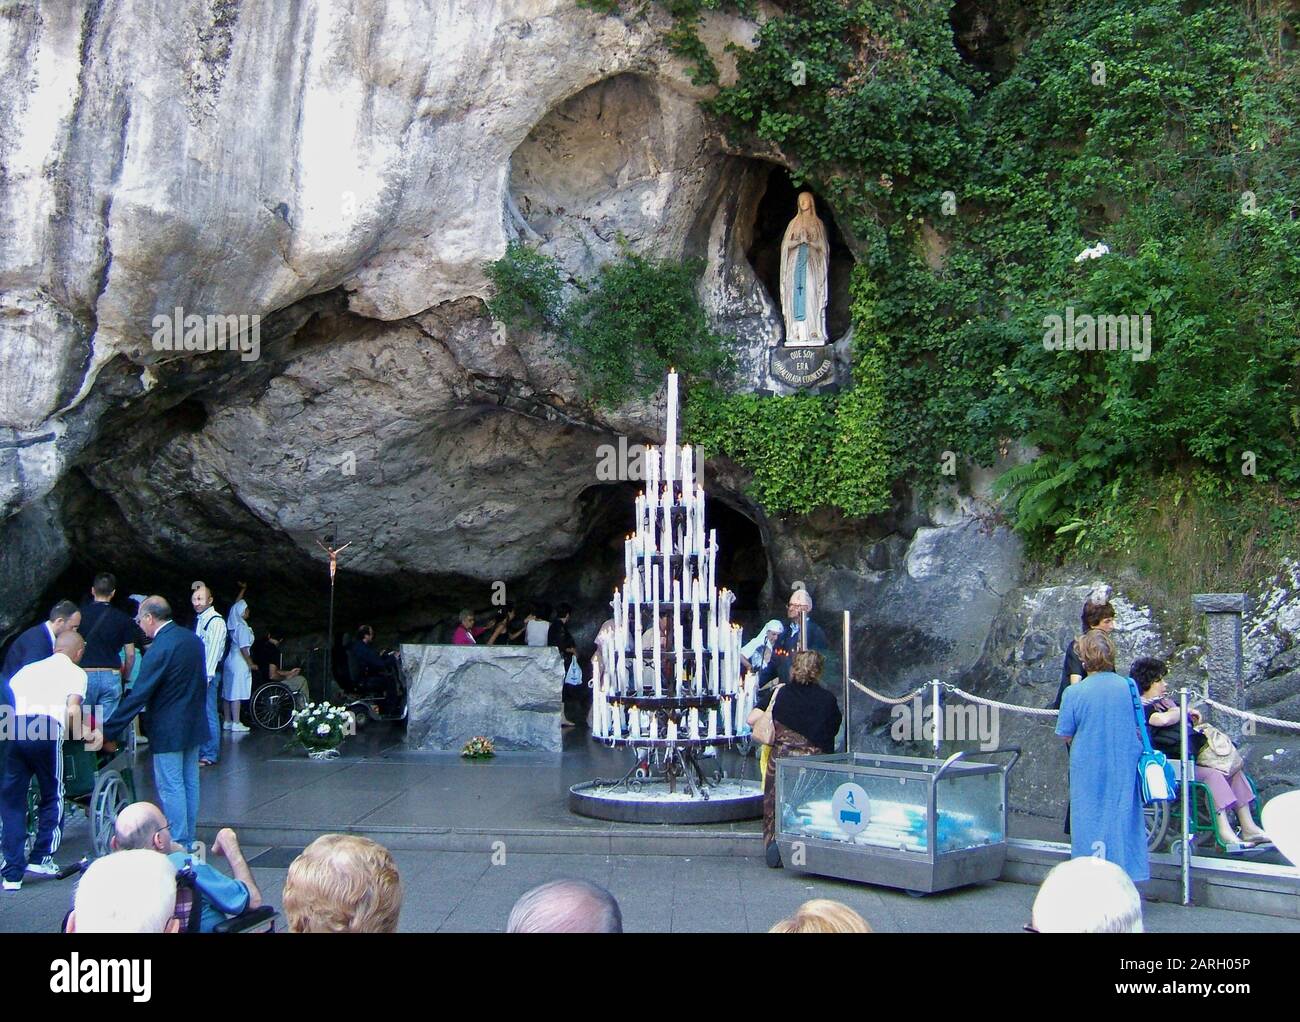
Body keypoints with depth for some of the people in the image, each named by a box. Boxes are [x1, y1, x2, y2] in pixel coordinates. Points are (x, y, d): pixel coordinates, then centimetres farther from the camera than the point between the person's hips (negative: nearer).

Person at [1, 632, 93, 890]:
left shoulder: (28, 669, 30)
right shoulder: (75, 673, 17)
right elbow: (72, 710, 2)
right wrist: (87, 735, 16)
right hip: (46, 730, -4)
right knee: (53, 796, 17)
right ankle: (41, 858, 15)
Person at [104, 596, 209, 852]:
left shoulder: (160, 649, -20)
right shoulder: (193, 639, 6)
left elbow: (138, 696, -21)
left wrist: (107, 729, -16)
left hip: (168, 730, -8)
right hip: (194, 725, 9)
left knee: (170, 786, -1)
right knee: (189, 782, 14)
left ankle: (177, 844, 3)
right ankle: (188, 841, 22)